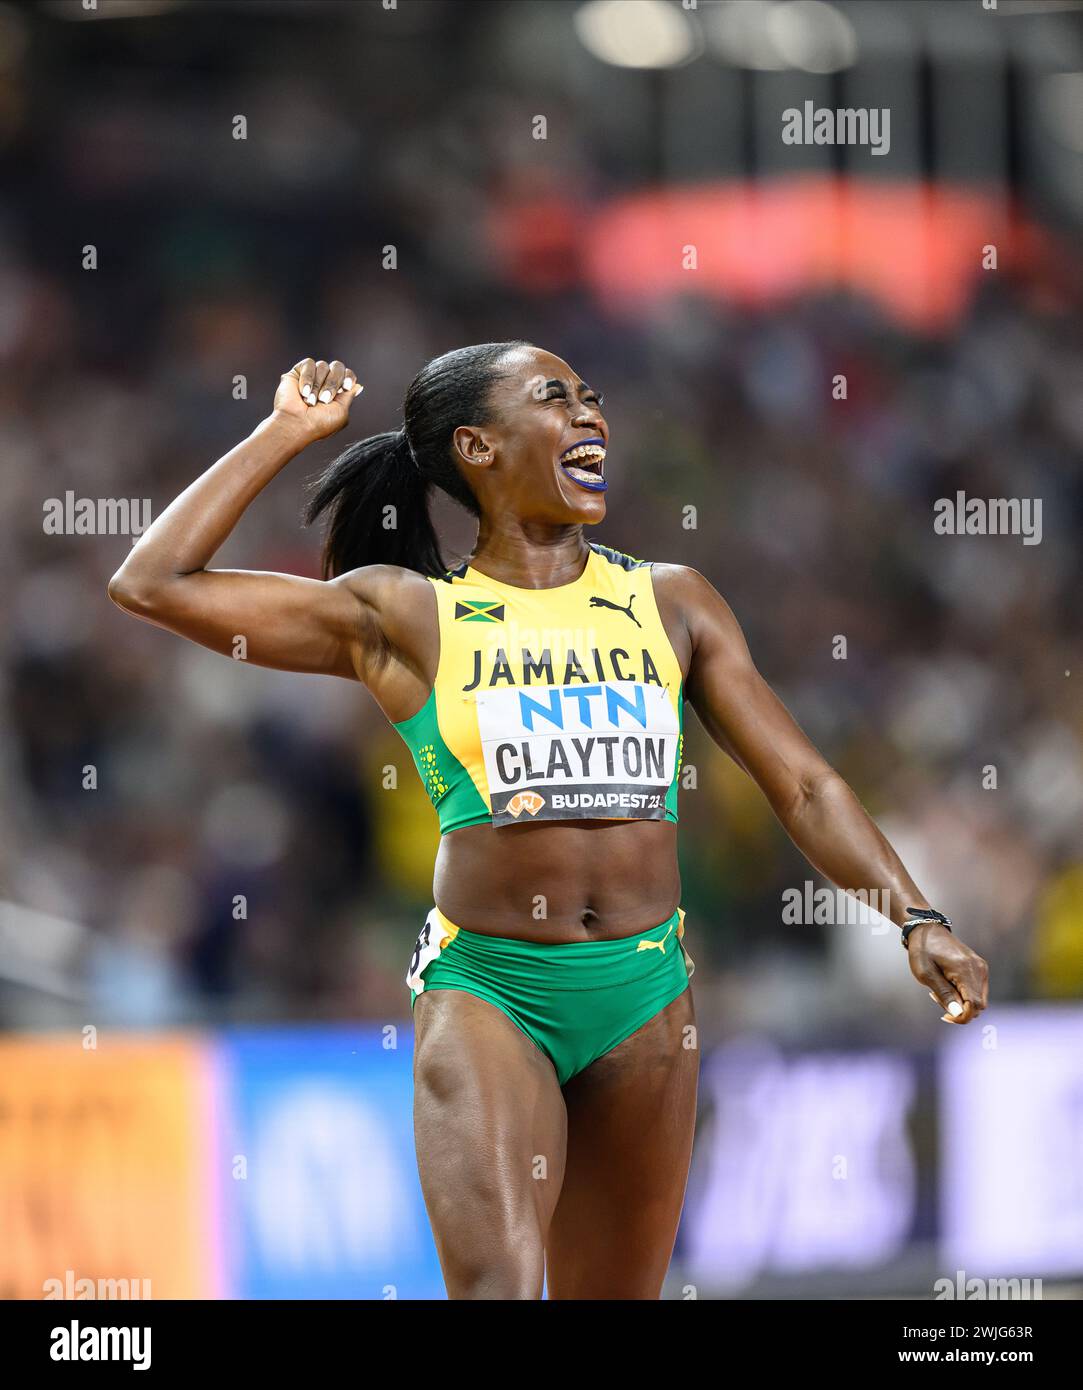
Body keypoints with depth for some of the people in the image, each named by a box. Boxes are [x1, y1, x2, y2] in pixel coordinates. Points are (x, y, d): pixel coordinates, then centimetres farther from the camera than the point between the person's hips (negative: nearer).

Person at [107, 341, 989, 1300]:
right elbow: (152, 584, -2)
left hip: (646, 1000, 3)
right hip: (486, 992, -3)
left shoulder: (671, 604, 11)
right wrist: (289, 432, 4)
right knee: (495, 1286, -21)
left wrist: (916, 919, -5)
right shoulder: (405, 618, 2)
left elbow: (805, 787, 10)